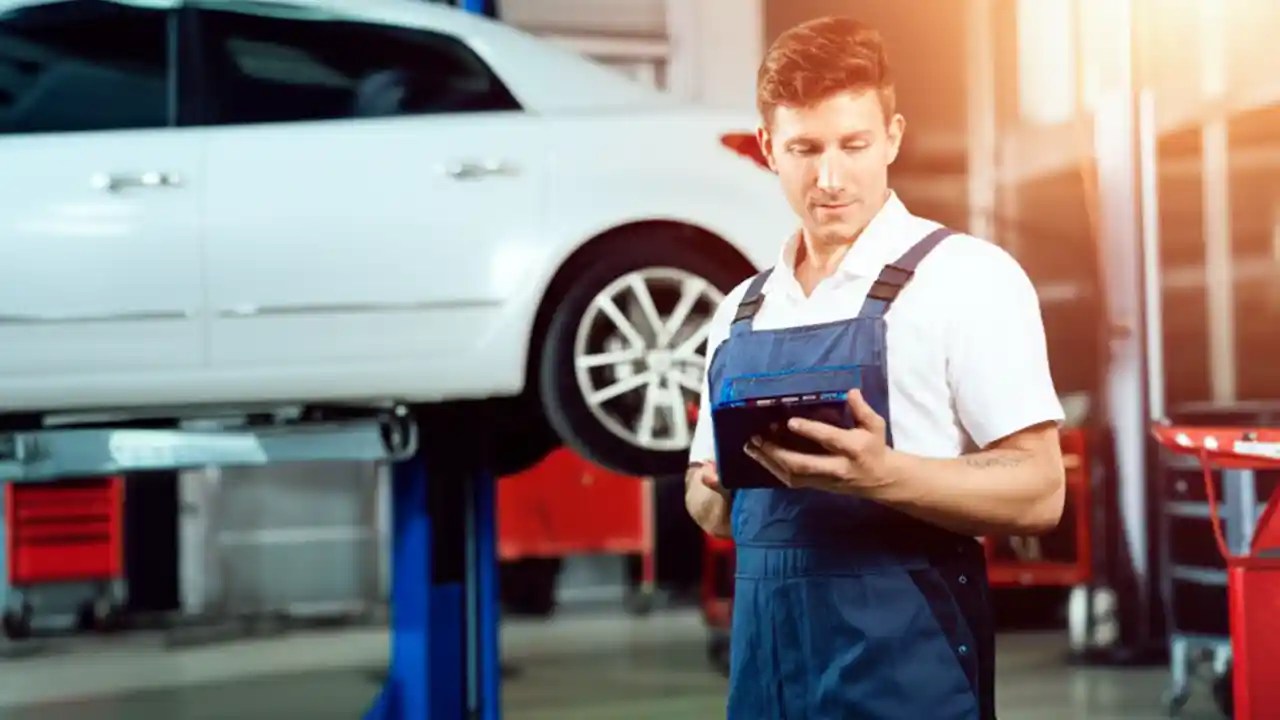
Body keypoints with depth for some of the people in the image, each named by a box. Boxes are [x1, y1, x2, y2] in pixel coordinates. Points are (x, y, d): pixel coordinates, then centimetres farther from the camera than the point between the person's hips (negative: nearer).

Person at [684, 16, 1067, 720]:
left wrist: (881, 474, -25)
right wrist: (709, 493, -4)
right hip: (766, 661, 5)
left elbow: (1038, 493, -11)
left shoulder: (966, 276, -6)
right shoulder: (740, 311, 11)